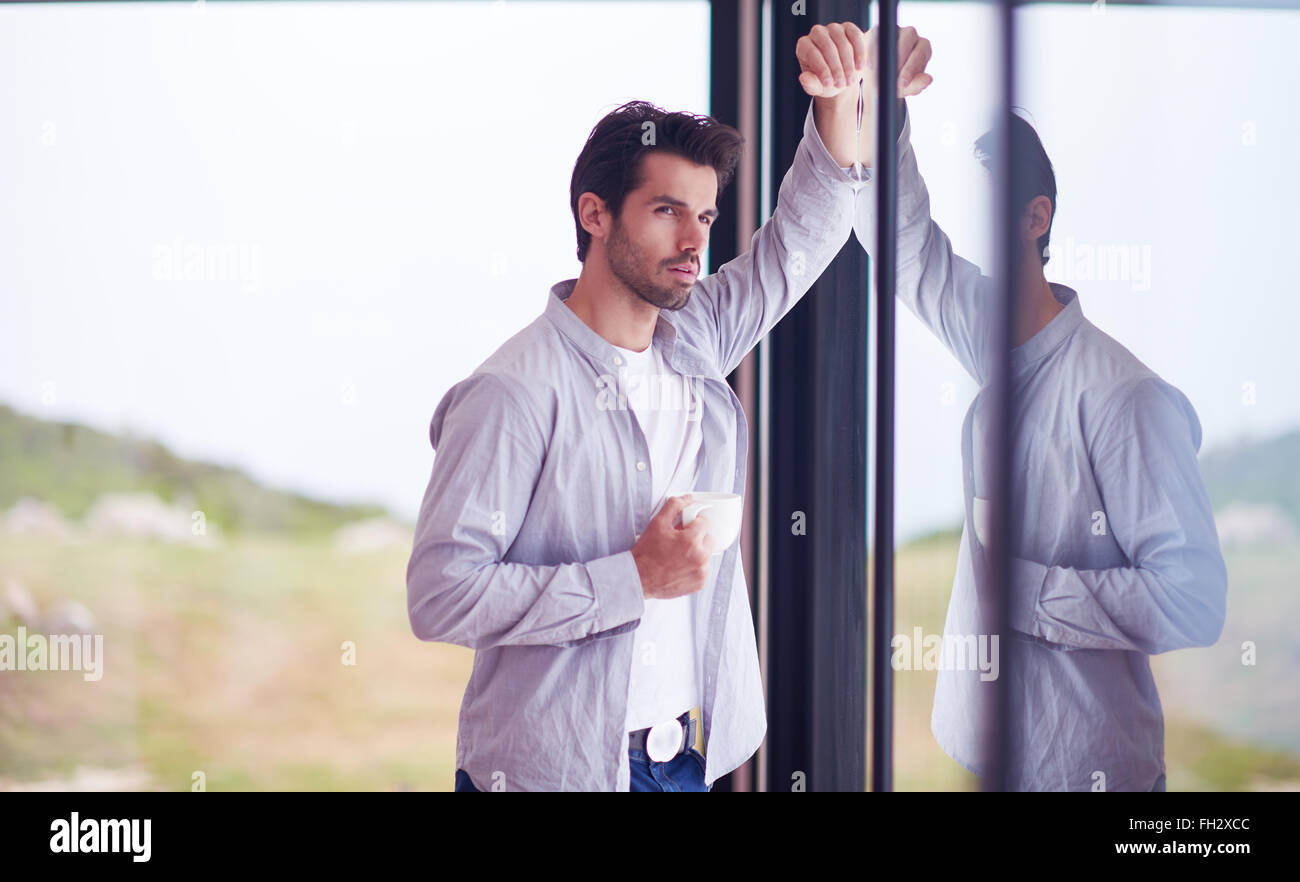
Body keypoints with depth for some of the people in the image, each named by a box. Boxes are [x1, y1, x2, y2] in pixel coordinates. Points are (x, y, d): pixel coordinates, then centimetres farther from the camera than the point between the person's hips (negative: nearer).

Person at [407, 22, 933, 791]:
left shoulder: (694, 346, 4)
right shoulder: (515, 393, -18)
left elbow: (803, 234, 14)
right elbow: (439, 596, -23)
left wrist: (842, 95, -2)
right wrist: (634, 577, -22)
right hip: (554, 767, -6)